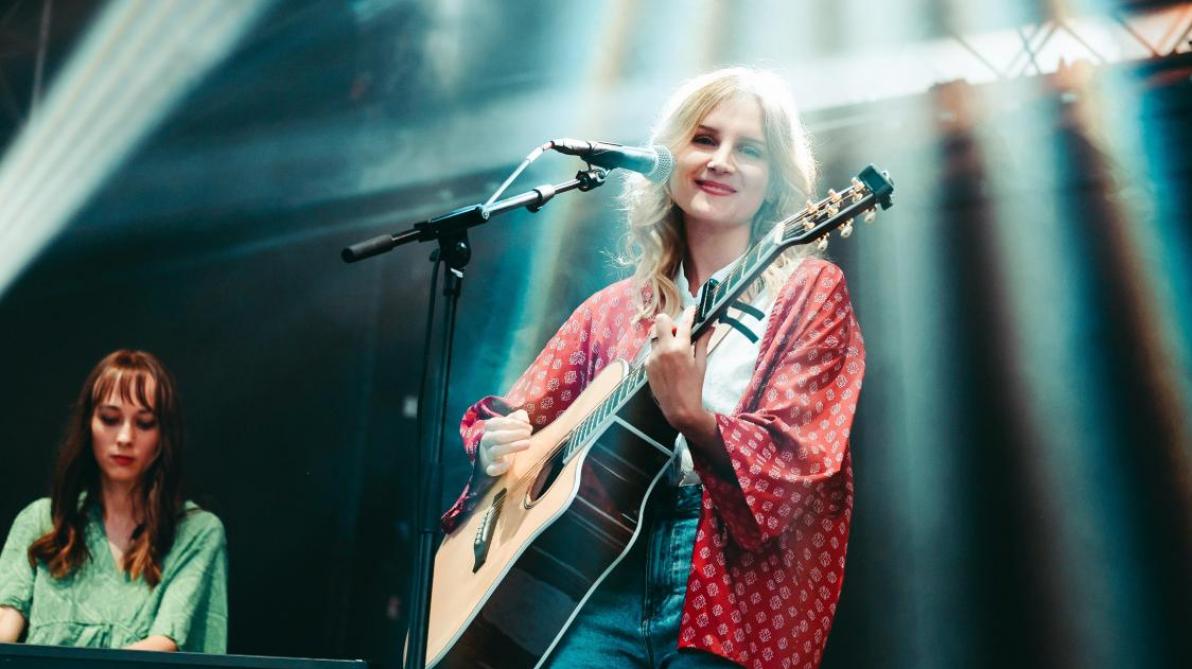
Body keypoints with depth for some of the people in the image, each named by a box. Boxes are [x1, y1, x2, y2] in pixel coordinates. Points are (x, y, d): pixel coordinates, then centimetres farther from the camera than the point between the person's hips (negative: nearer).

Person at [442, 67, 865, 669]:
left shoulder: (809, 293, 3)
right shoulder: (614, 309, 13)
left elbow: (793, 465, -8)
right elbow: (514, 413, 17)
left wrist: (692, 419, -25)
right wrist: (494, 443, -5)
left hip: (735, 592, -2)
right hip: (609, 578, 2)